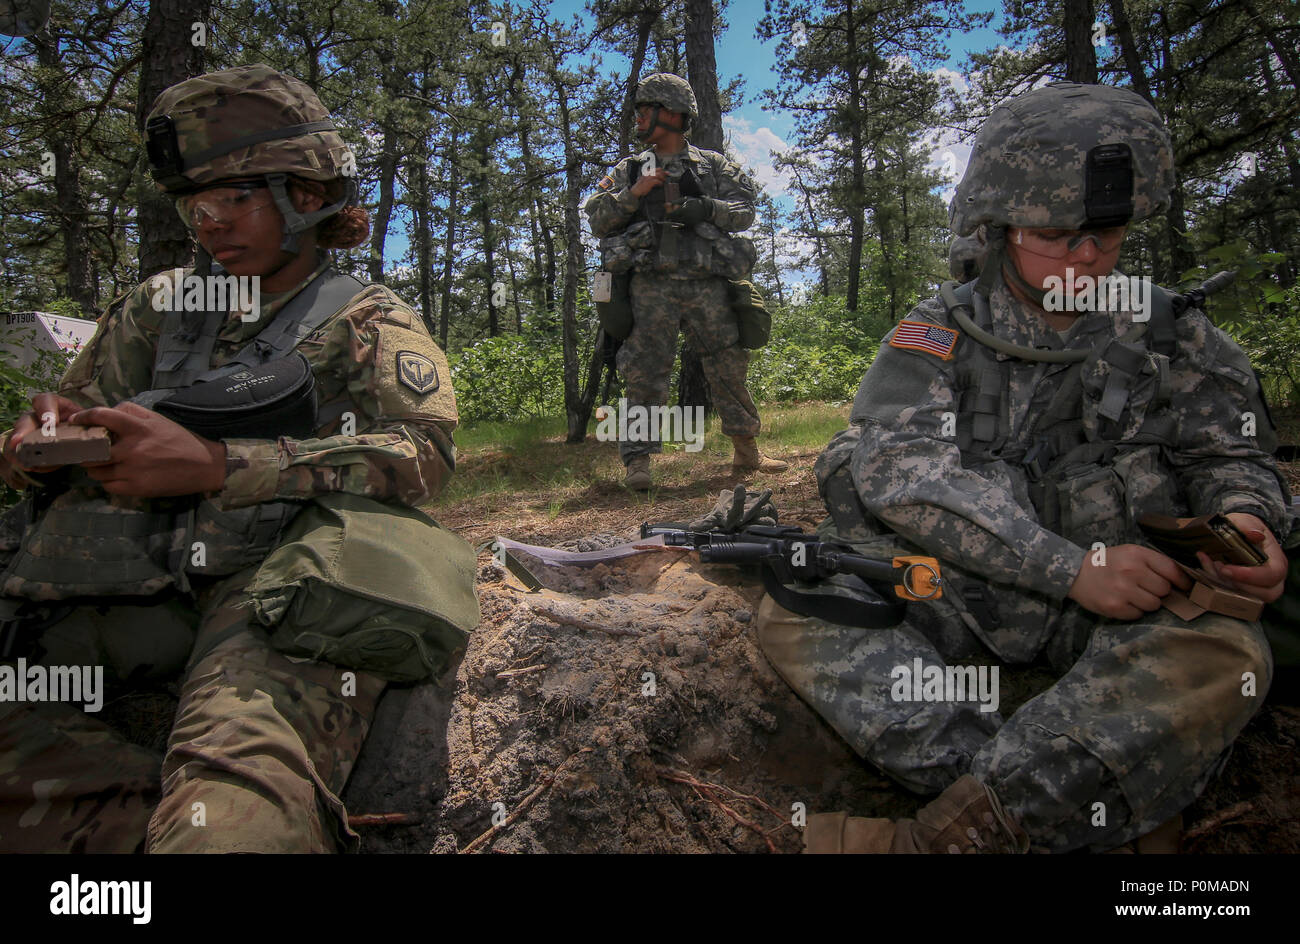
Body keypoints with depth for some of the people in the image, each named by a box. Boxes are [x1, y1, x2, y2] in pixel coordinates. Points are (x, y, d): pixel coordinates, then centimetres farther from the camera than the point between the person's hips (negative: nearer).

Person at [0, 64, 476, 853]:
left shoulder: (368, 321, 11)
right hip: (128, 577, 7)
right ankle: (147, 825, -22)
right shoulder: (160, 308, 26)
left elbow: (424, 452, -8)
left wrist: (215, 466, -18)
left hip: (282, 576, -6)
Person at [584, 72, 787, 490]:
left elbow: (745, 212, 5)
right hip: (652, 286, 0)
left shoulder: (714, 165, 15)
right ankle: (637, 462, -4)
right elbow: (597, 218, 9)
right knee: (646, 375, -7)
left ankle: (747, 452, 17)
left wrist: (705, 209, -12)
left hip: (708, 285, 1)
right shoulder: (630, 169, 17)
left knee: (730, 369, 5)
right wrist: (632, 193, -6)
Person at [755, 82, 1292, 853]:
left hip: (1133, 600, 1)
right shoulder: (937, 337, 2)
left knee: (1226, 656, -32)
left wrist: (1245, 519, -13)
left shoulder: (1171, 334, 9)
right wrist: (1070, 566, -24)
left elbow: (1232, 456, 14)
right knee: (796, 612, -25)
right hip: (963, 590, 0)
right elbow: (903, 471, -14)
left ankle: (950, 833, -35)